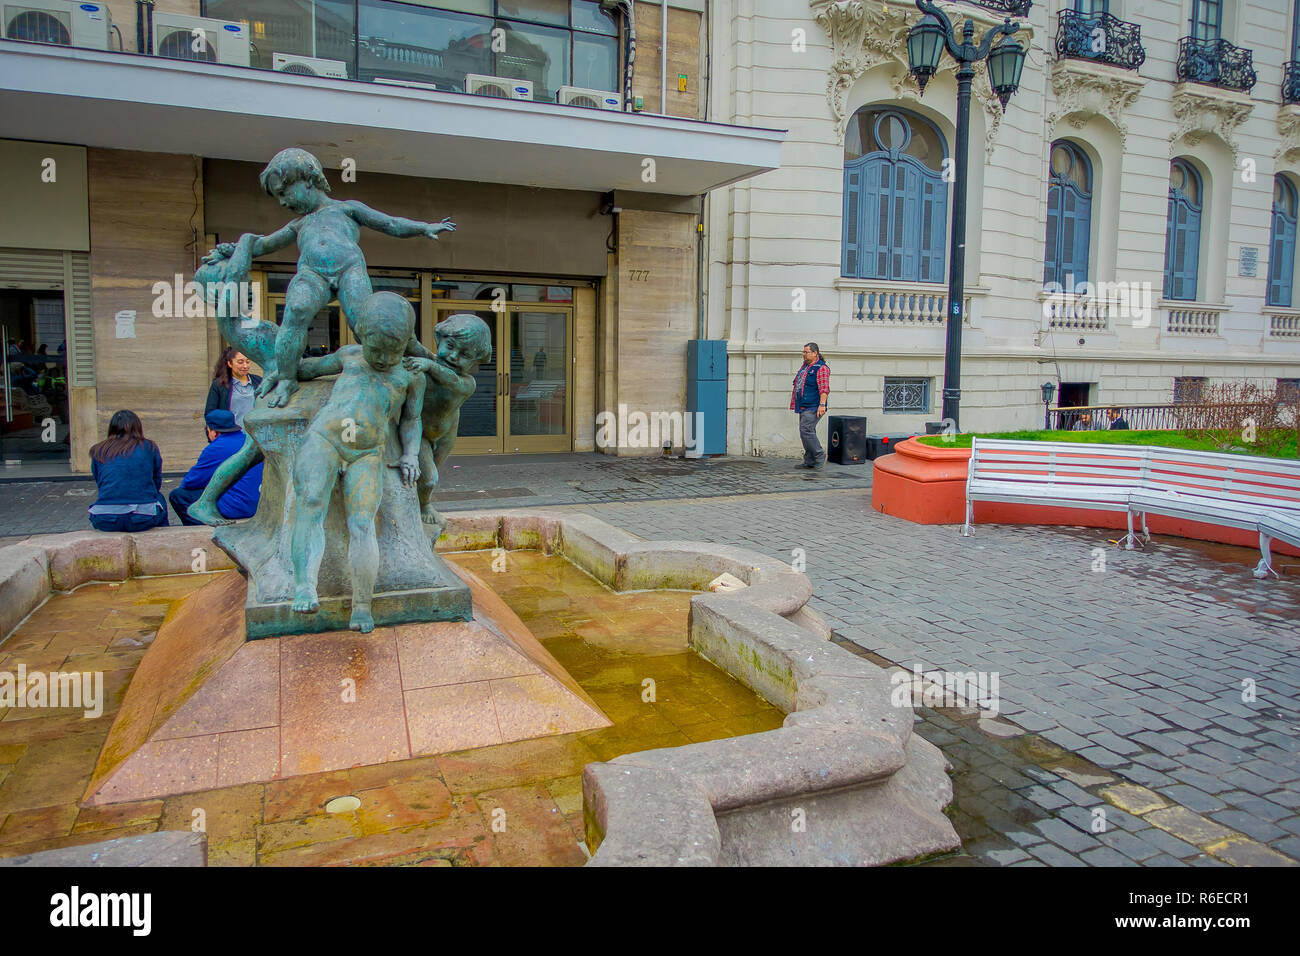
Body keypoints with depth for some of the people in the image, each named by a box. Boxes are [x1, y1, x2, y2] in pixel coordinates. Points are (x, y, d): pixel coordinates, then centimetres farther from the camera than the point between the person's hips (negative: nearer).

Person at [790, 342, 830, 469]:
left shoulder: (821, 368, -10)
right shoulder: (805, 366, 18)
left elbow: (824, 388, -19)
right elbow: (798, 384, 26)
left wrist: (822, 404, -27)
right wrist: (795, 403, 24)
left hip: (813, 407, -10)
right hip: (803, 406, 10)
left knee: (806, 430, -16)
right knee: (805, 432, 9)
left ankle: (820, 456, -4)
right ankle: (809, 461, 13)